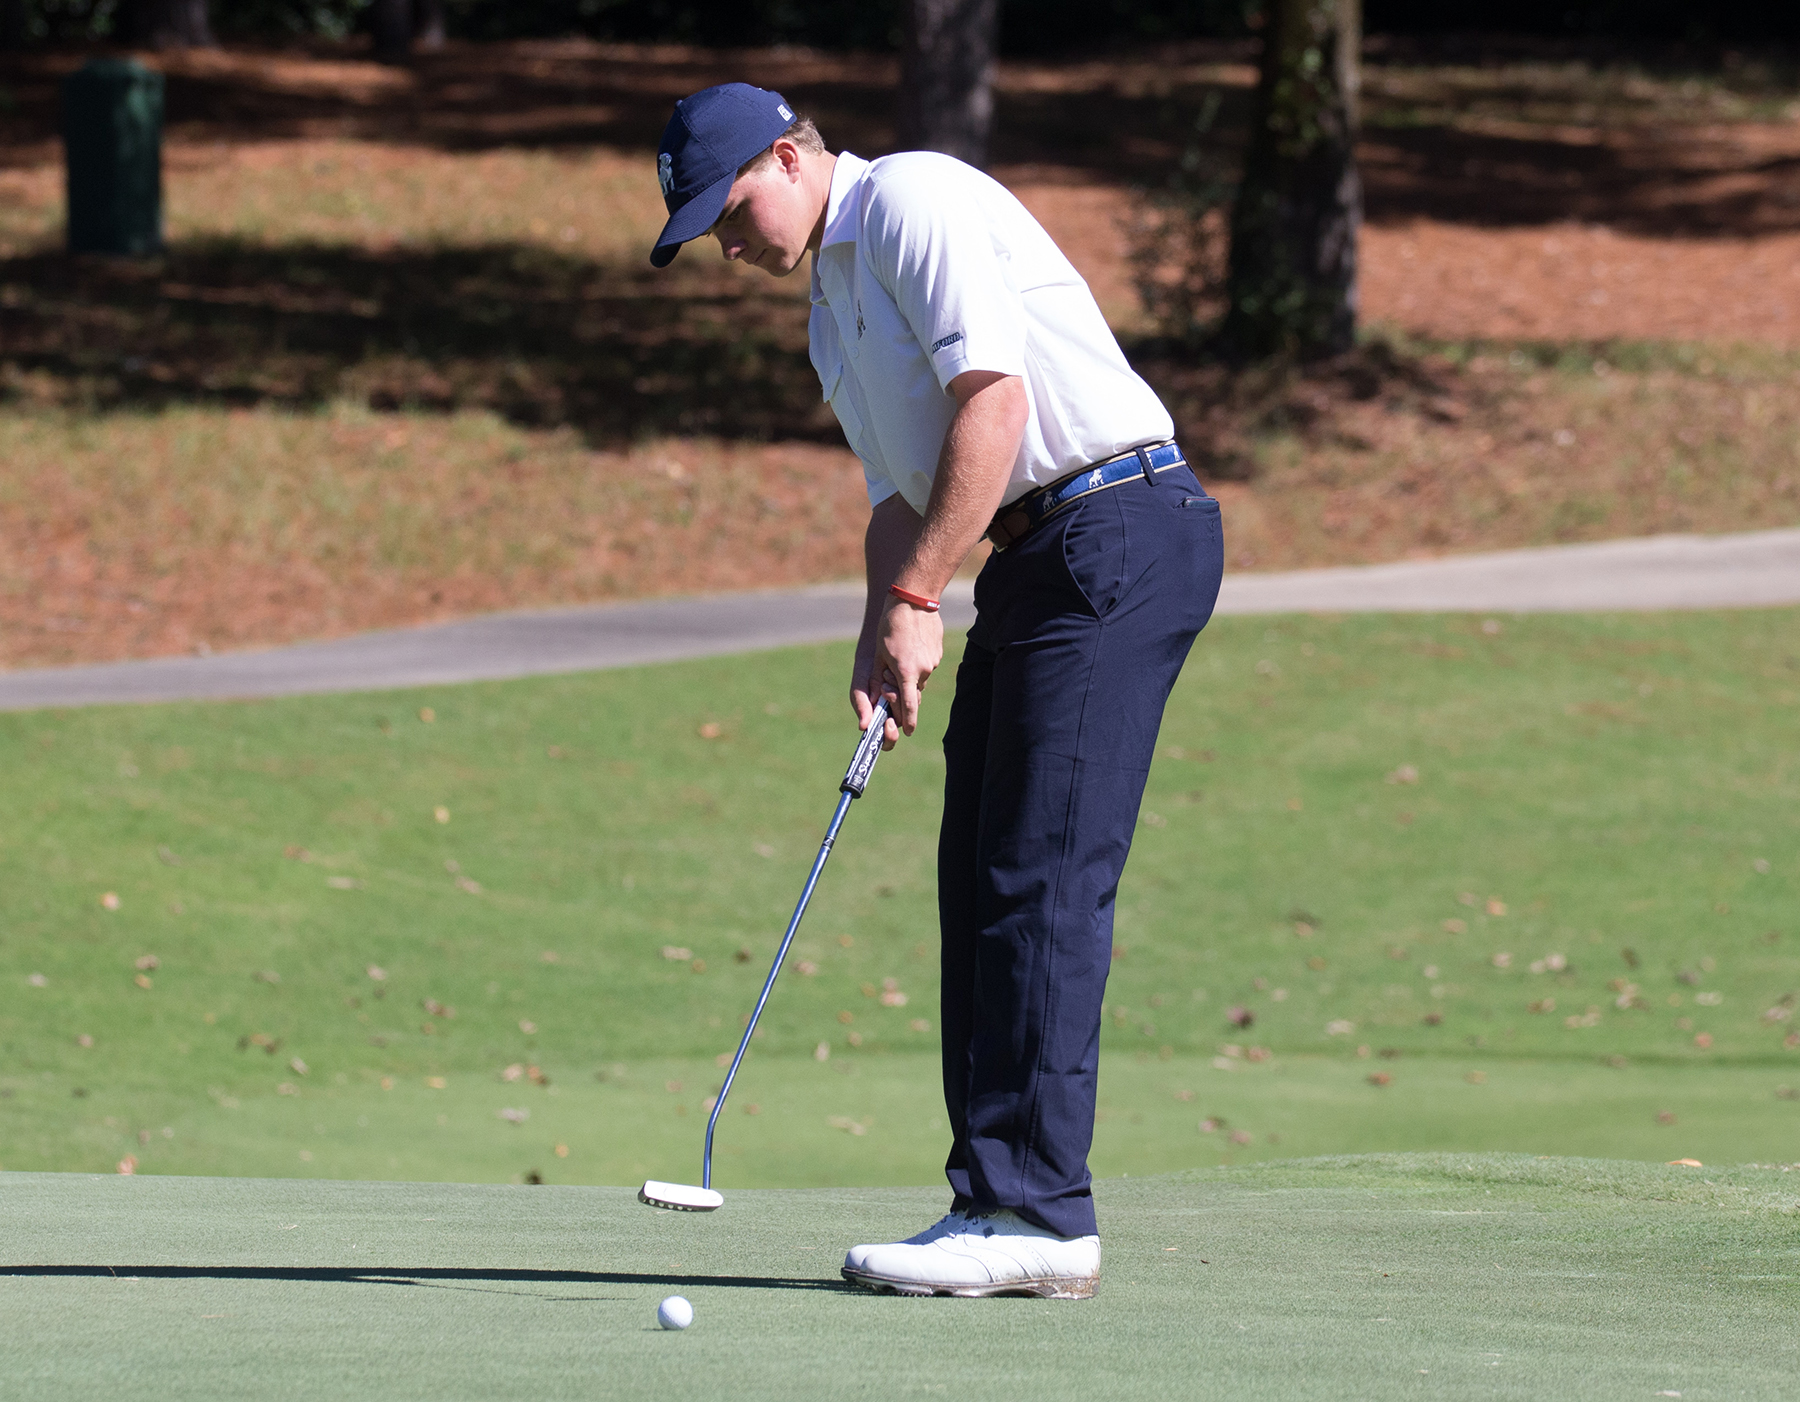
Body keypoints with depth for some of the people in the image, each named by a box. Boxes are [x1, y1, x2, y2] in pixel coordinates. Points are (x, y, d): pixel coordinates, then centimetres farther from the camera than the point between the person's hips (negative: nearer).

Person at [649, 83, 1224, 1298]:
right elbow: (900, 492, 21)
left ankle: (1037, 1211, -14)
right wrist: (885, 634, 2)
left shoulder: (917, 204, -8)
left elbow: (993, 398, -17)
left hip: (1119, 526, -10)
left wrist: (917, 596, -17)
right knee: (980, 874, 7)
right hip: (1037, 556, 10)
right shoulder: (831, 308, 22)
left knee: (1044, 875, -13)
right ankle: (1001, 1201, 9)